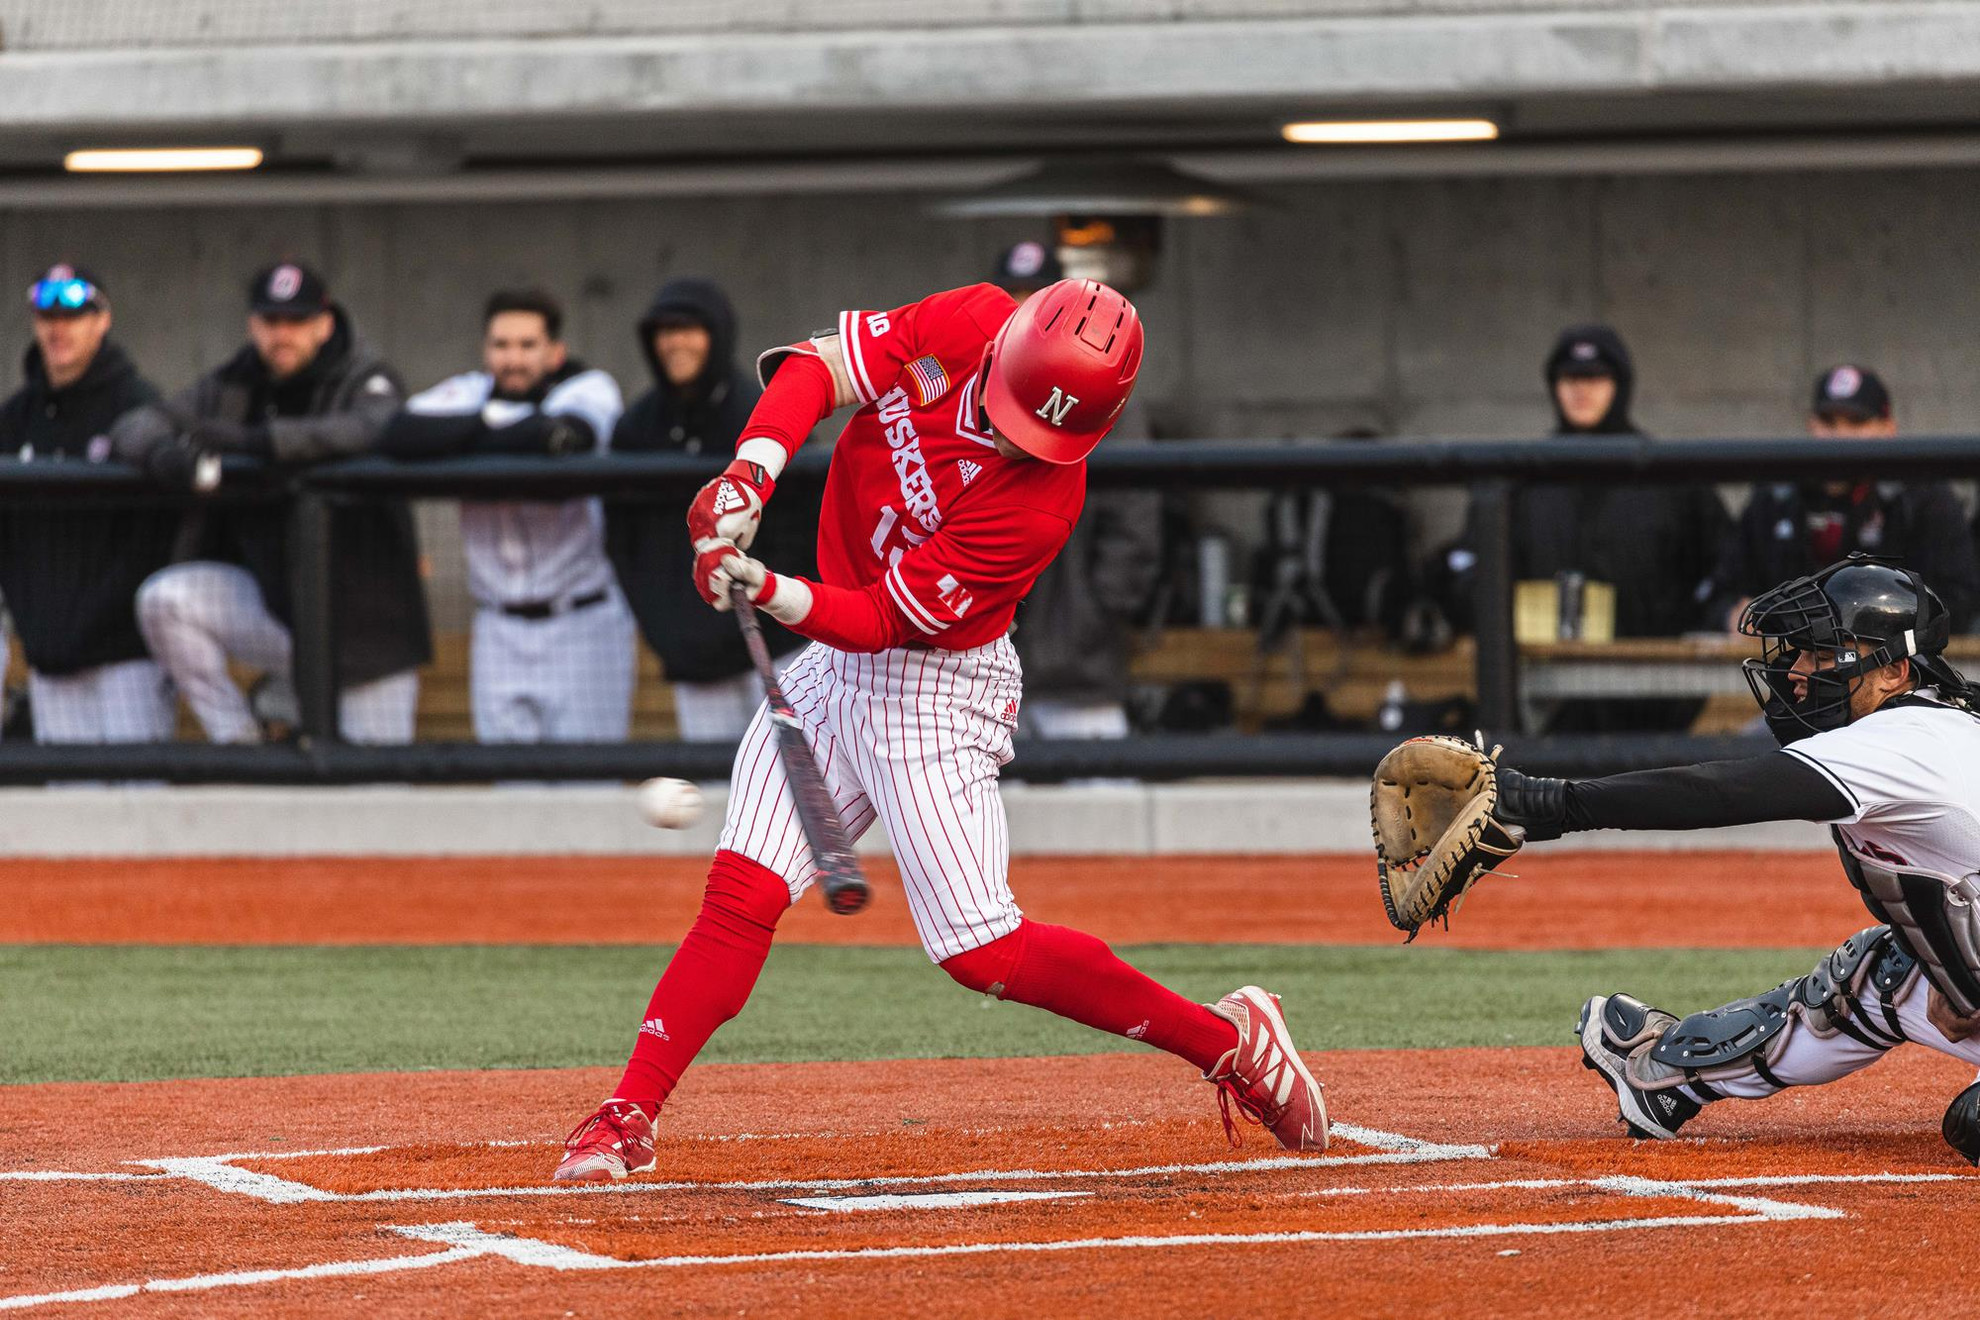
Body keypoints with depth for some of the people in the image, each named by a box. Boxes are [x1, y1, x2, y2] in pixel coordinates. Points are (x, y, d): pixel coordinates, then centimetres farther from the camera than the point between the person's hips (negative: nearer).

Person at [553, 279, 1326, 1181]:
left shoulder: (1041, 500, -27)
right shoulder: (965, 325, -13)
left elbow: (881, 620, -25)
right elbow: (818, 368, -9)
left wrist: (770, 592, -40)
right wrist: (751, 471, -26)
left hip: (936, 689, -6)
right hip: (835, 666, 6)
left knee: (982, 951, -11)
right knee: (742, 893, -3)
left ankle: (1228, 1039, 1)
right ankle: (630, 1116, 1)